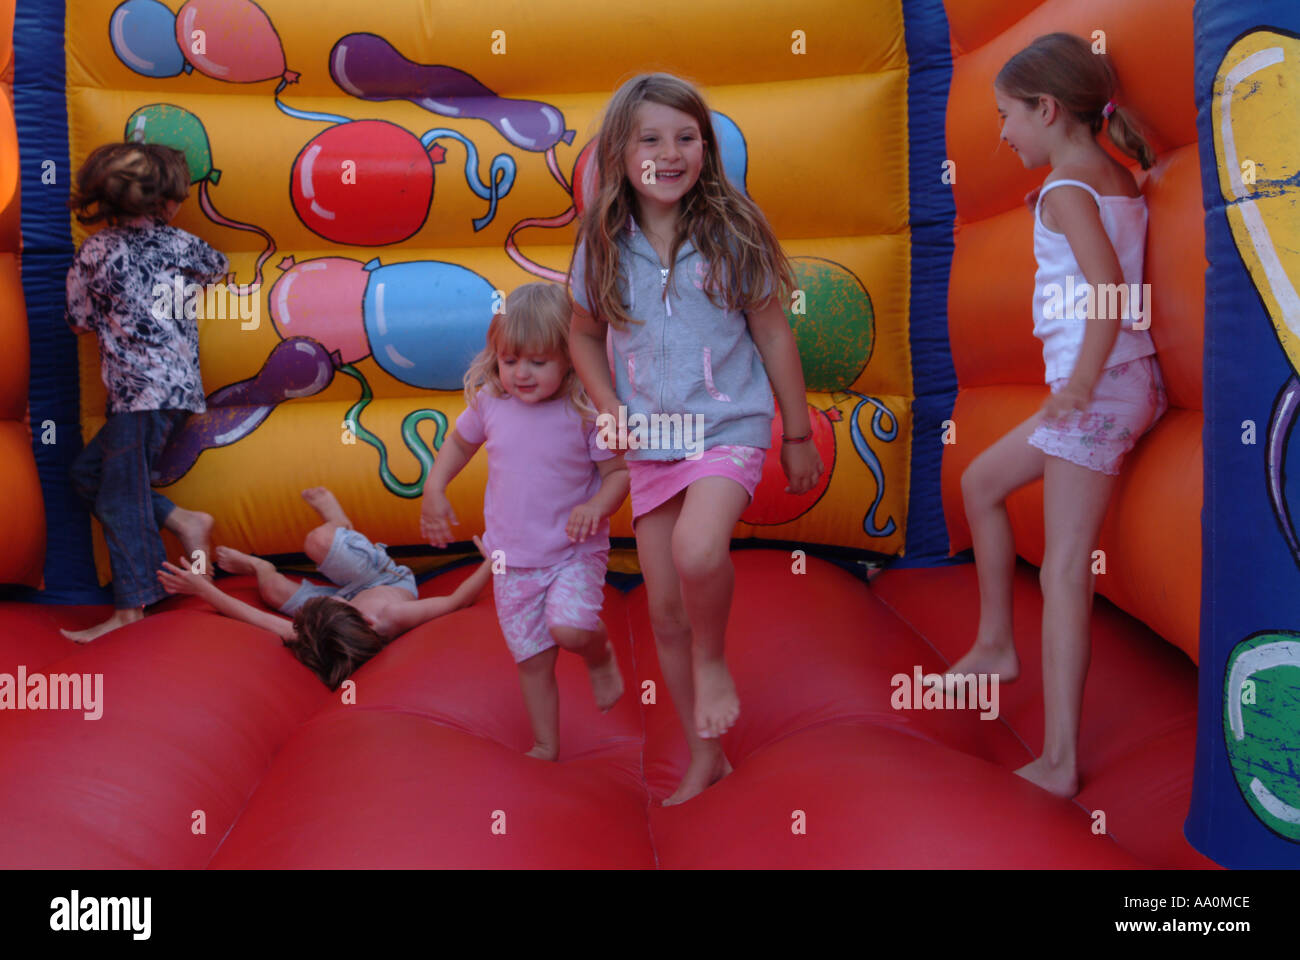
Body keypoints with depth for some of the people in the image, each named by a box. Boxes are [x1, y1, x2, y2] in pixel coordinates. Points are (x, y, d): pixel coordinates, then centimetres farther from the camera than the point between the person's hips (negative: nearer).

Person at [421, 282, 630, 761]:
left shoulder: (586, 412, -15)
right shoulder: (488, 403, -5)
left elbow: (619, 470, -7)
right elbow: (458, 443, 15)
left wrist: (598, 505, -26)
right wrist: (433, 490, 5)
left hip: (575, 553, -3)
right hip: (512, 559, 4)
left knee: (570, 628, -27)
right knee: (532, 660, 11)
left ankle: (601, 655, 9)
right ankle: (545, 748, 30)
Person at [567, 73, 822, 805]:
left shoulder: (731, 232, -5)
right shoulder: (603, 248, 0)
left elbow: (773, 334, 0)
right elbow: (585, 334, 14)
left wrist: (799, 435, 4)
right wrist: (610, 409, 0)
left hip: (730, 429, -3)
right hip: (651, 445, 4)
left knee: (697, 552, -33)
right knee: (666, 612, 8)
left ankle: (714, 659, 2)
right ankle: (706, 755, 28)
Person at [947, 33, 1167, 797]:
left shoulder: (1065, 190, -11)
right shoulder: (1120, 179, 15)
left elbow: (1110, 293, -23)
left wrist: (1081, 385, -18)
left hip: (1100, 387, -10)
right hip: (1133, 379, 10)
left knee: (1065, 571, -8)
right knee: (982, 482, 21)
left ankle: (1060, 763, -3)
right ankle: (996, 646, 29)